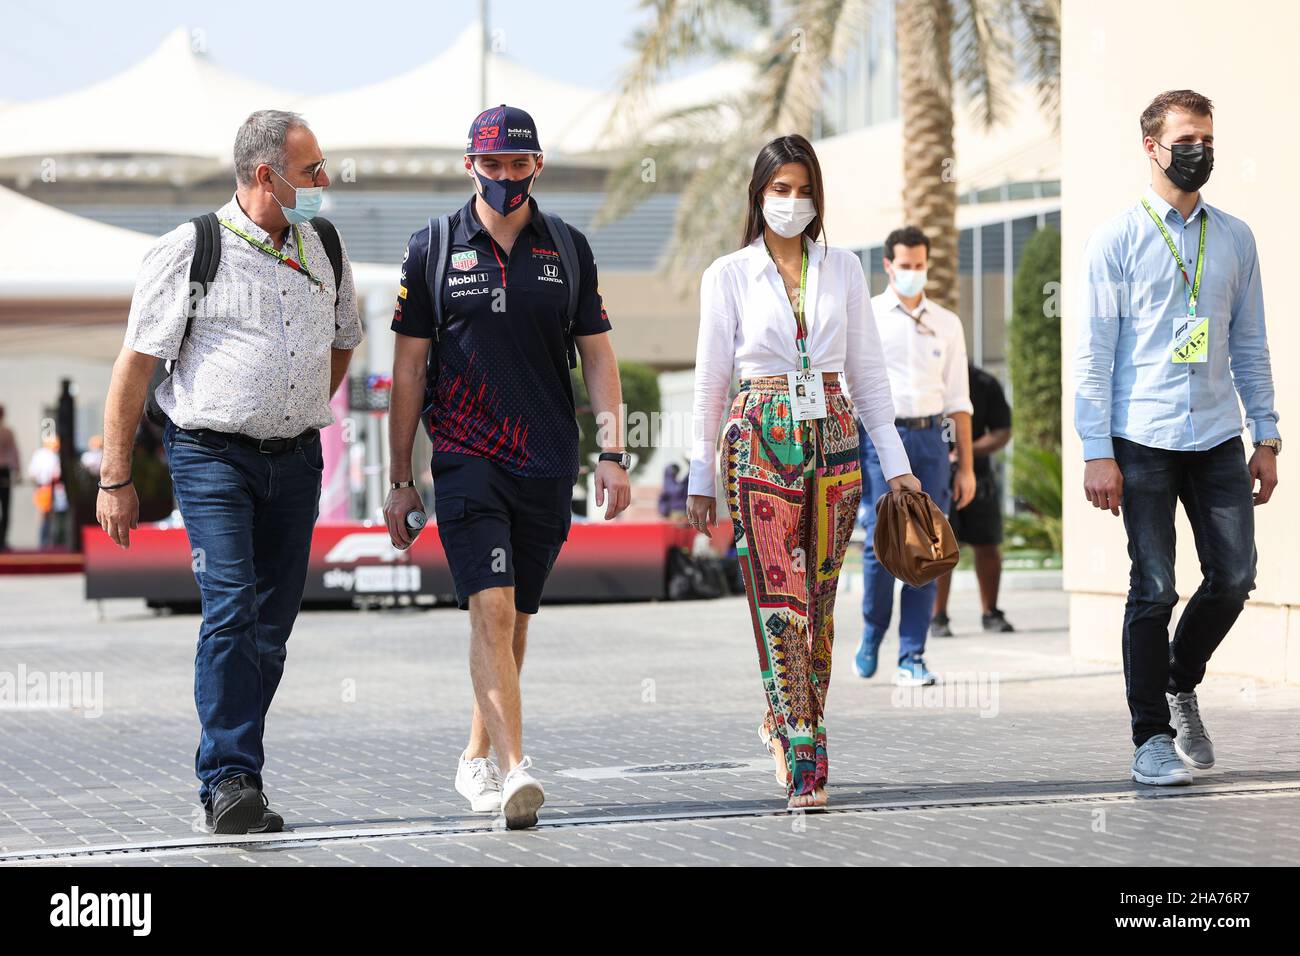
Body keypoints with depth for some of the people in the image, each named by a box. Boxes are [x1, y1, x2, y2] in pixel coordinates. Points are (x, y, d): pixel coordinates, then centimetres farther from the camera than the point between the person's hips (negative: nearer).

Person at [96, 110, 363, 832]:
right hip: (212, 455, -5)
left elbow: (343, 338, 29)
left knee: (271, 624, 4)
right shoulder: (188, 252, -8)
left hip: (295, 460, 5)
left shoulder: (325, 250, 9)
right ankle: (229, 781, -17)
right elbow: (134, 366, -6)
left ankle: (227, 773, 14)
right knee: (231, 610, -17)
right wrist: (115, 480, -7)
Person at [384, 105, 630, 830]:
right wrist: (402, 480, 2)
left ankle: (477, 759, 25)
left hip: (548, 465, 3)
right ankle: (516, 769, -24)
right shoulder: (434, 250, 2)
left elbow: (599, 358, 11)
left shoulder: (568, 249, 8)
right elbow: (409, 369, 4)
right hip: (466, 461, -3)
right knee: (492, 611, -16)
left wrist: (613, 455, 2)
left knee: (516, 620, 10)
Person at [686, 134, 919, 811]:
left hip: (834, 442, 3)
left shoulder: (843, 269, 9)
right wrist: (701, 476, 4)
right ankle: (804, 763, -11)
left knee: (819, 601, 6)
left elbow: (866, 372, 10)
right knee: (780, 602, -10)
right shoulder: (729, 275, 2)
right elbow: (711, 380, 5)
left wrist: (895, 462, 6)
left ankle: (784, 725, 25)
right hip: (761, 443, -3)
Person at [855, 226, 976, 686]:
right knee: (883, 543, -11)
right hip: (881, 439, -3)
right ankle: (872, 634, 13)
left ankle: (912, 657, 1)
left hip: (931, 439, 3)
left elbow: (958, 399, 15)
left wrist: (966, 466, 10)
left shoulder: (947, 323, 14)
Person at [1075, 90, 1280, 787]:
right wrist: (1098, 453, -9)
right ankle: (1151, 737, 8)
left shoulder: (1235, 239, 11)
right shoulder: (1117, 239, -1)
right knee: (1154, 590, -2)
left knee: (1234, 576, 2)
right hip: (1143, 441, -4)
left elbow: (1250, 345, 15)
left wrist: (1267, 438, 10)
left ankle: (1180, 684, 28)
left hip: (1218, 440, 4)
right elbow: (1094, 353, -3)